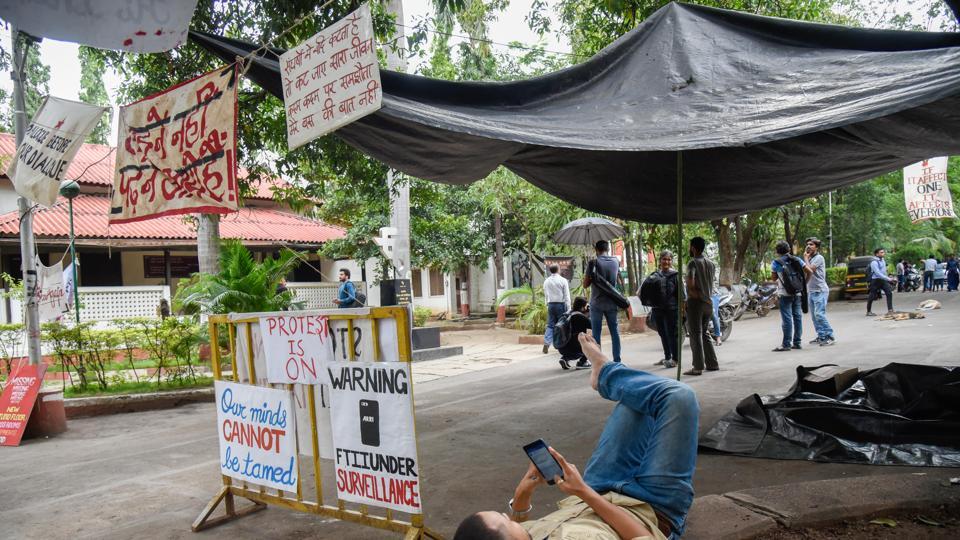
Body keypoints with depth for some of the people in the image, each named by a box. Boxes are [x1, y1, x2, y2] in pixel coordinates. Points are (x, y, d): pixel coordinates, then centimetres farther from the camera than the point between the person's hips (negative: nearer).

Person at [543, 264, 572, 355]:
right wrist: (568, 309, -4)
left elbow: (546, 295, 11)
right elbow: (566, 296, -6)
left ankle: (546, 343, -11)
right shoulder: (563, 280, -6)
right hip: (561, 304, -3)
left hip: (550, 305, 3)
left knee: (550, 325, 5)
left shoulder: (546, 281, 7)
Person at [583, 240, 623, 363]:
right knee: (614, 331, 10)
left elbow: (585, 284, -6)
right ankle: (617, 360, 13)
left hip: (597, 303, -3)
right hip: (612, 303, 4)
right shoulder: (615, 261, 4)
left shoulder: (593, 262, -10)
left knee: (596, 333, 2)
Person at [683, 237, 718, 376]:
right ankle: (712, 364, 19)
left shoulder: (693, 263, -12)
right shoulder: (710, 264, 13)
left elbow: (690, 282, -24)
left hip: (695, 302, -7)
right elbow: (711, 284, 16)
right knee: (704, 333, 18)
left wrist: (694, 293, -9)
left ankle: (698, 367, -3)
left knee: (695, 335, -3)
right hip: (708, 302, 7)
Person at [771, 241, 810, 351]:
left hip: (785, 293, -5)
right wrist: (804, 282, 14)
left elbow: (774, 278, 1)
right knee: (797, 316, 9)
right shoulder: (796, 260, 5)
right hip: (797, 292, 5)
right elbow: (808, 271, 2)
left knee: (786, 318, -4)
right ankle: (797, 342, 14)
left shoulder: (776, 262, -6)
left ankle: (786, 344, -4)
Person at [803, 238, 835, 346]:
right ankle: (821, 337, 13)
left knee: (819, 314, -16)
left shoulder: (819, 258, -8)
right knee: (814, 316, 8)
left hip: (820, 290, -9)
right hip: (811, 291, 9)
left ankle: (830, 337, -12)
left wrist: (806, 258, -7)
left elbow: (809, 270, -20)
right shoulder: (810, 259, 18)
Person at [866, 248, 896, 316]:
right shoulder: (874, 262, -18)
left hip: (883, 280, 7)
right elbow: (878, 273, -25)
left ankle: (890, 310, -9)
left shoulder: (883, 260, 9)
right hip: (876, 280, -7)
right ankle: (868, 312, 14)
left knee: (889, 293, -9)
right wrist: (888, 278, -27)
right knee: (872, 296, 2)